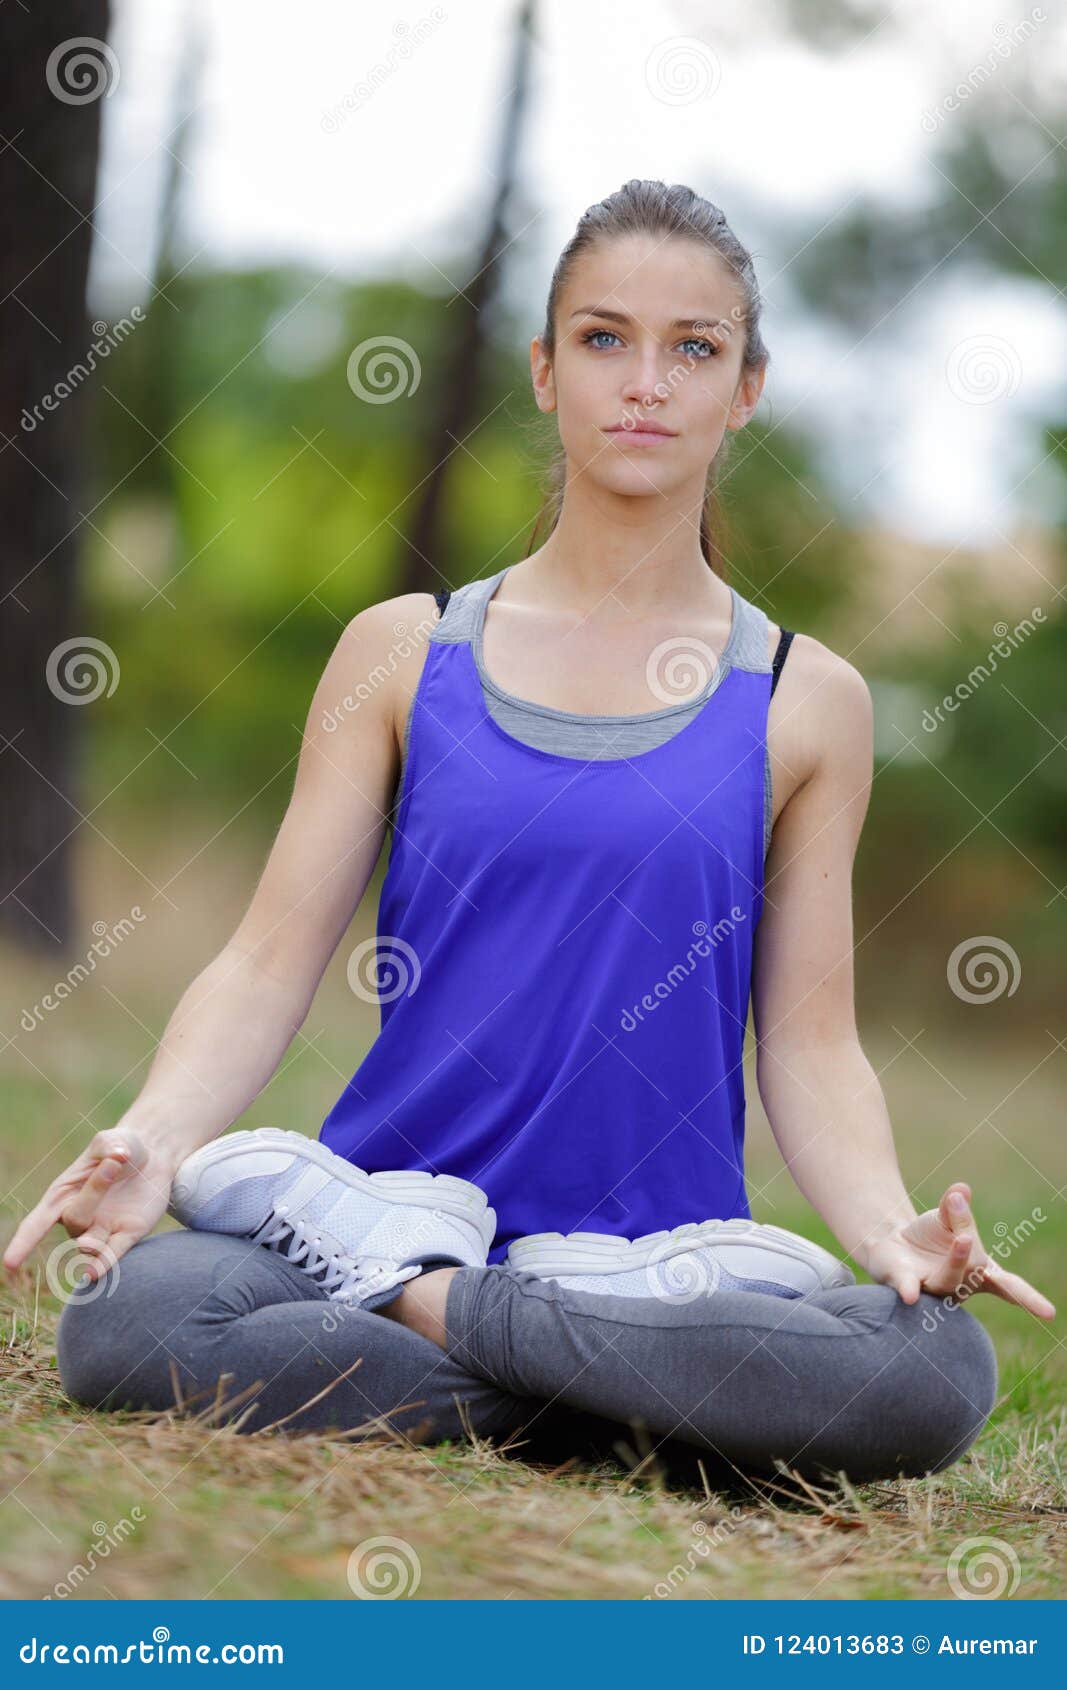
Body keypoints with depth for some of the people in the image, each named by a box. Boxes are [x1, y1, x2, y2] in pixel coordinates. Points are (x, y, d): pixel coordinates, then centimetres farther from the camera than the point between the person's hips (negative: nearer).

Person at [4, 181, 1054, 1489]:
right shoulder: (404, 653, 9)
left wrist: (896, 1233, -14)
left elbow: (810, 1044, 6)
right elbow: (267, 962, 4)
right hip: (387, 1192, 0)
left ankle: (426, 1296, -17)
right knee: (124, 1323, -34)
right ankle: (623, 1392, -19)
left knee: (936, 1377, -33)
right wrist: (152, 1137, -16)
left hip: (659, 1255, 1)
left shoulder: (805, 703, 9)